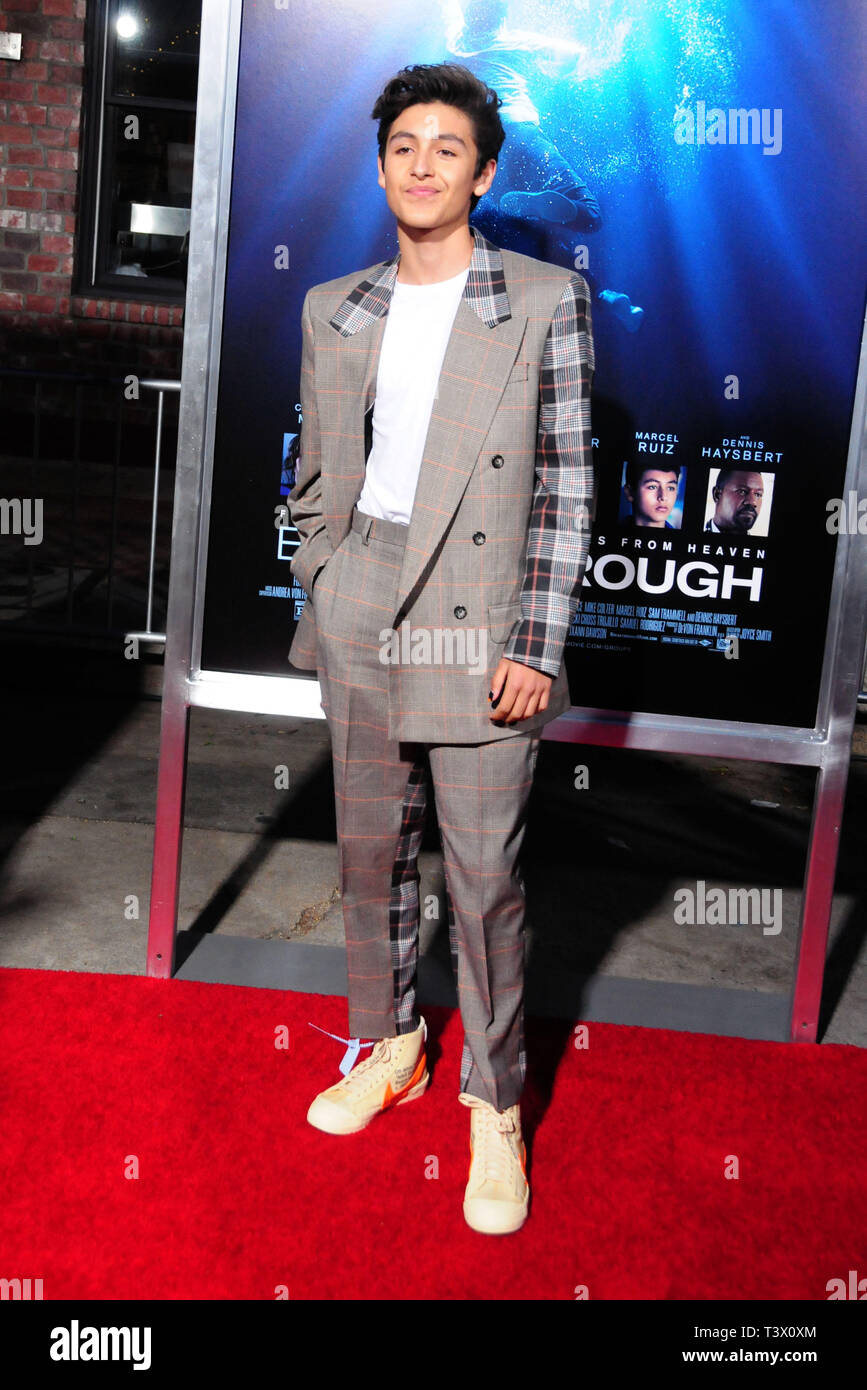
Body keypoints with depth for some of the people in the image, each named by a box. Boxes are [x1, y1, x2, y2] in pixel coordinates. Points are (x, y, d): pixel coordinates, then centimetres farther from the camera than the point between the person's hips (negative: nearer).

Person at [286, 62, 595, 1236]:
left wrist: (536, 646, -11)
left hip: (481, 623, -4)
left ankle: (495, 1106, 16)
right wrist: (319, 598, 9)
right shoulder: (332, 312, 10)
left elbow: (566, 486, -5)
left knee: (486, 875, 0)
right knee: (370, 851, 14)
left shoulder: (546, 301, -2)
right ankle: (388, 1047, 34)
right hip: (360, 621, 5)